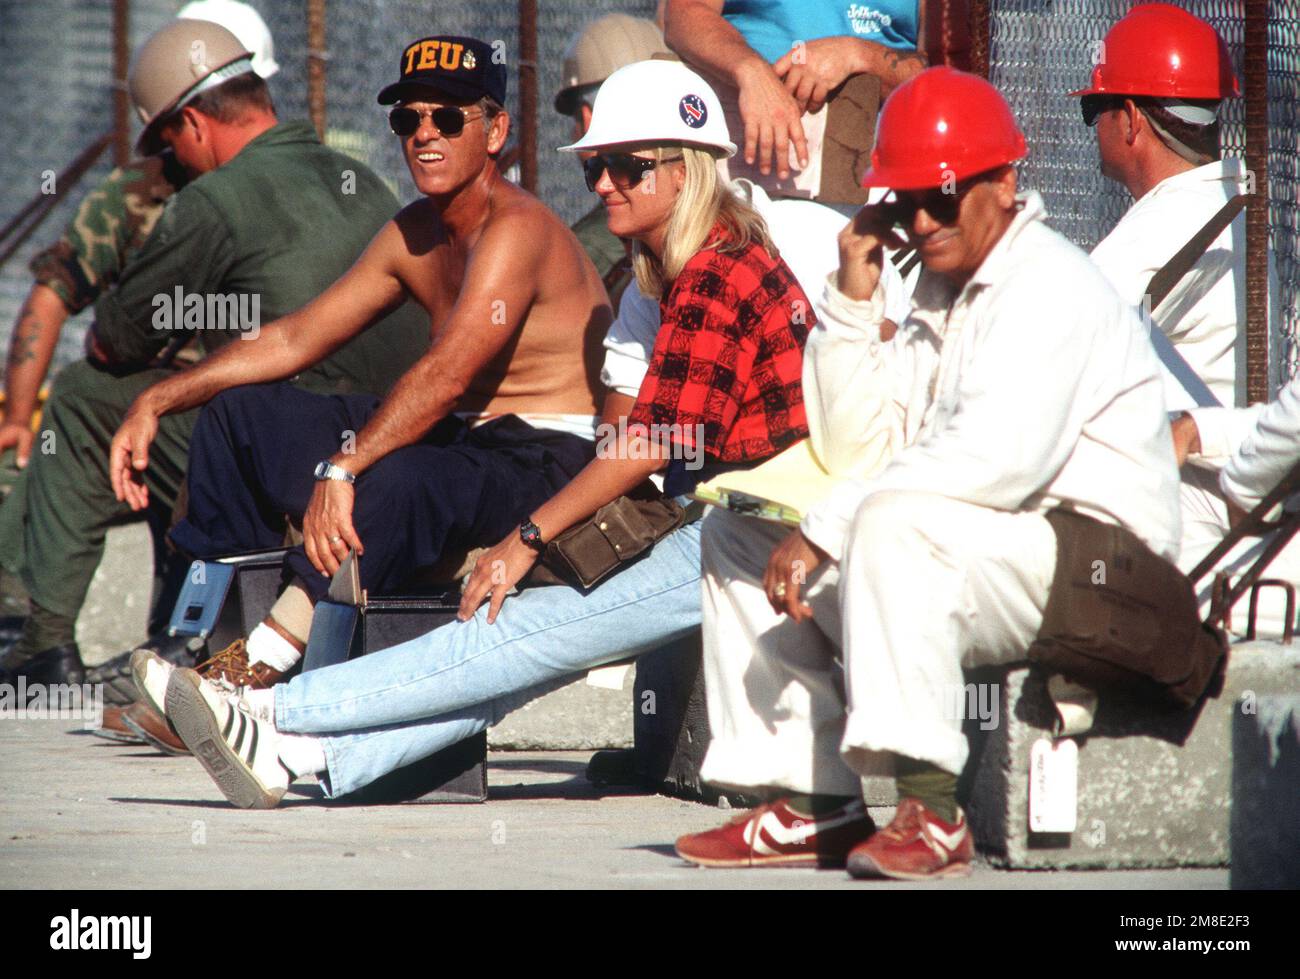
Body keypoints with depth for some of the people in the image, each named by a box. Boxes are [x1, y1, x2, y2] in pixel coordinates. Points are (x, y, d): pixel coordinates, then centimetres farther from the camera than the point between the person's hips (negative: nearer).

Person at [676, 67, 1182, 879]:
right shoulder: (940, 294, 16)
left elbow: (996, 460, -28)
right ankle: (813, 802, -3)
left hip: (1087, 557, -10)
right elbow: (864, 438, 14)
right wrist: (856, 303, 5)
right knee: (735, 536, 9)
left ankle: (931, 810, -39)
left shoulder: (1050, 287, -14)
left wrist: (825, 529, -25)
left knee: (895, 522, -37)